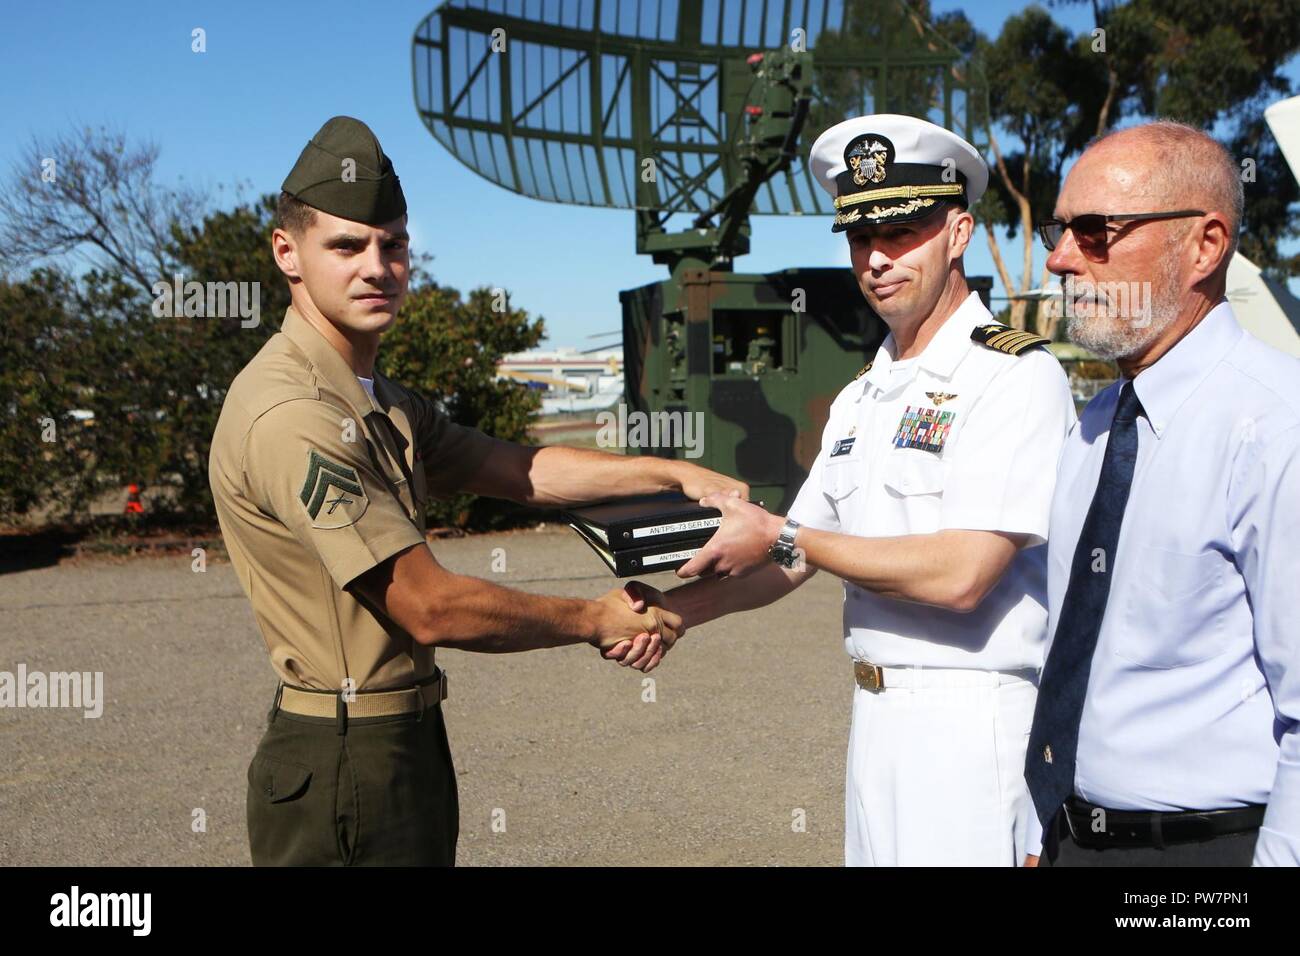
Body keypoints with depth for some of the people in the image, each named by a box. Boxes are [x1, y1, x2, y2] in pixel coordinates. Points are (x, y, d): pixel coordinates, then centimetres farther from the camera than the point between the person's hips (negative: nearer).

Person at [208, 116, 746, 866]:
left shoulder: (381, 402, 11)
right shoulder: (291, 415, -21)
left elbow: (521, 471, 13)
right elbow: (430, 608, -21)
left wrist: (676, 473, 3)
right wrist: (596, 621, -9)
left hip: (408, 744, 9)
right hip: (346, 767, -9)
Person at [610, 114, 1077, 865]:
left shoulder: (1016, 376, -13)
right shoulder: (860, 400, 12)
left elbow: (960, 574, -22)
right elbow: (796, 560, 15)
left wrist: (779, 535, -15)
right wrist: (678, 606, -1)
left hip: (973, 725, -7)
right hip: (877, 715, 7)